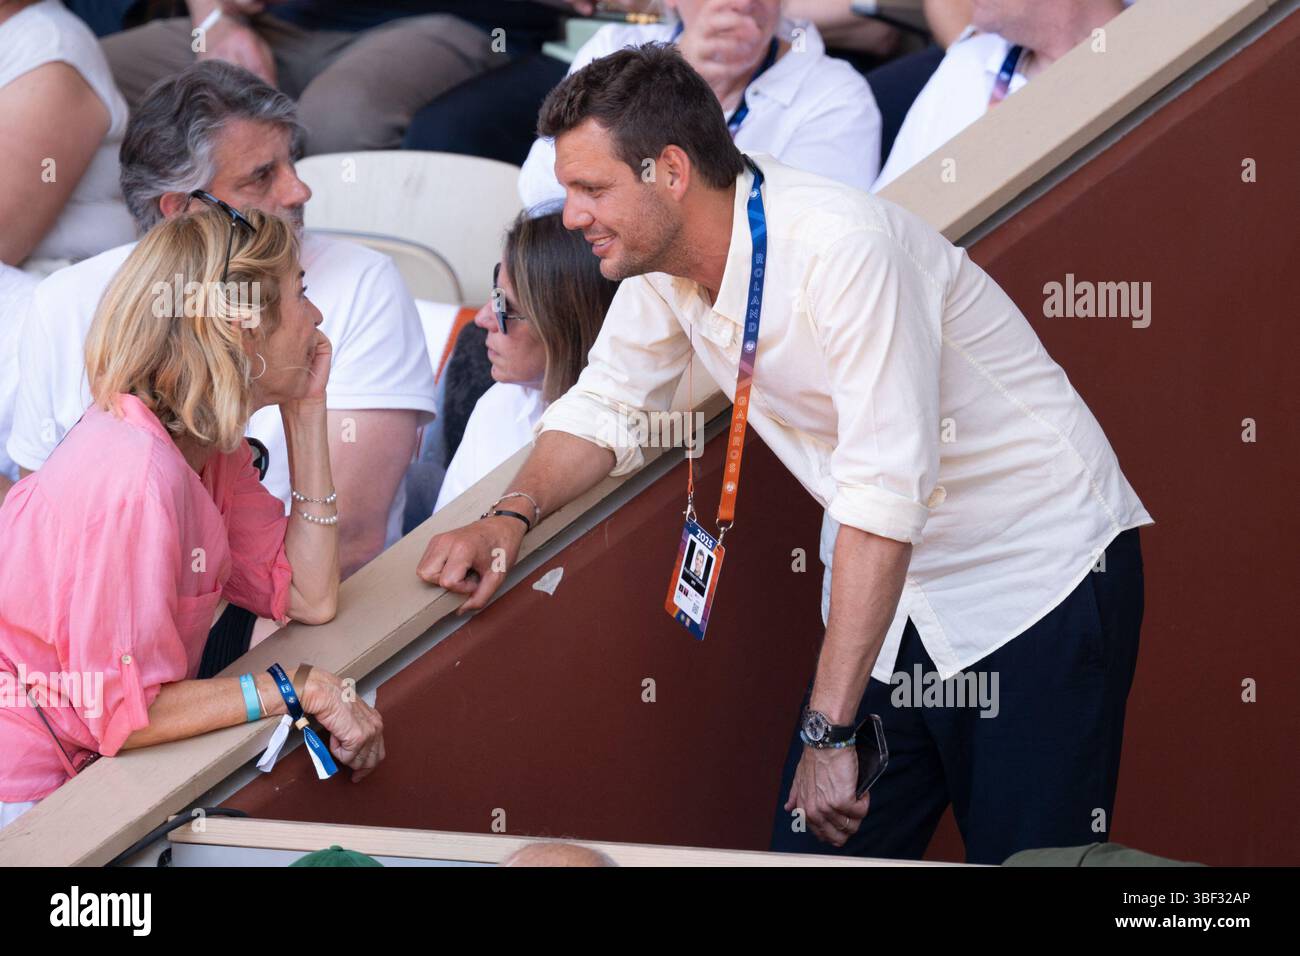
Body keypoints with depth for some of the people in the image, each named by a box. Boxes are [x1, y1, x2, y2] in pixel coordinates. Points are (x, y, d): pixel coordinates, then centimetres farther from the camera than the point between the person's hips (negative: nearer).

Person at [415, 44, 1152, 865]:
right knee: (810, 853, 2)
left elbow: (885, 496, -30)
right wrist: (510, 518, -11)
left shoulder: (841, 246, -27)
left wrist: (828, 730, -30)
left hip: (1035, 579, -7)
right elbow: (604, 409, 10)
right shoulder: (665, 259, -3)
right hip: (896, 587, 7)